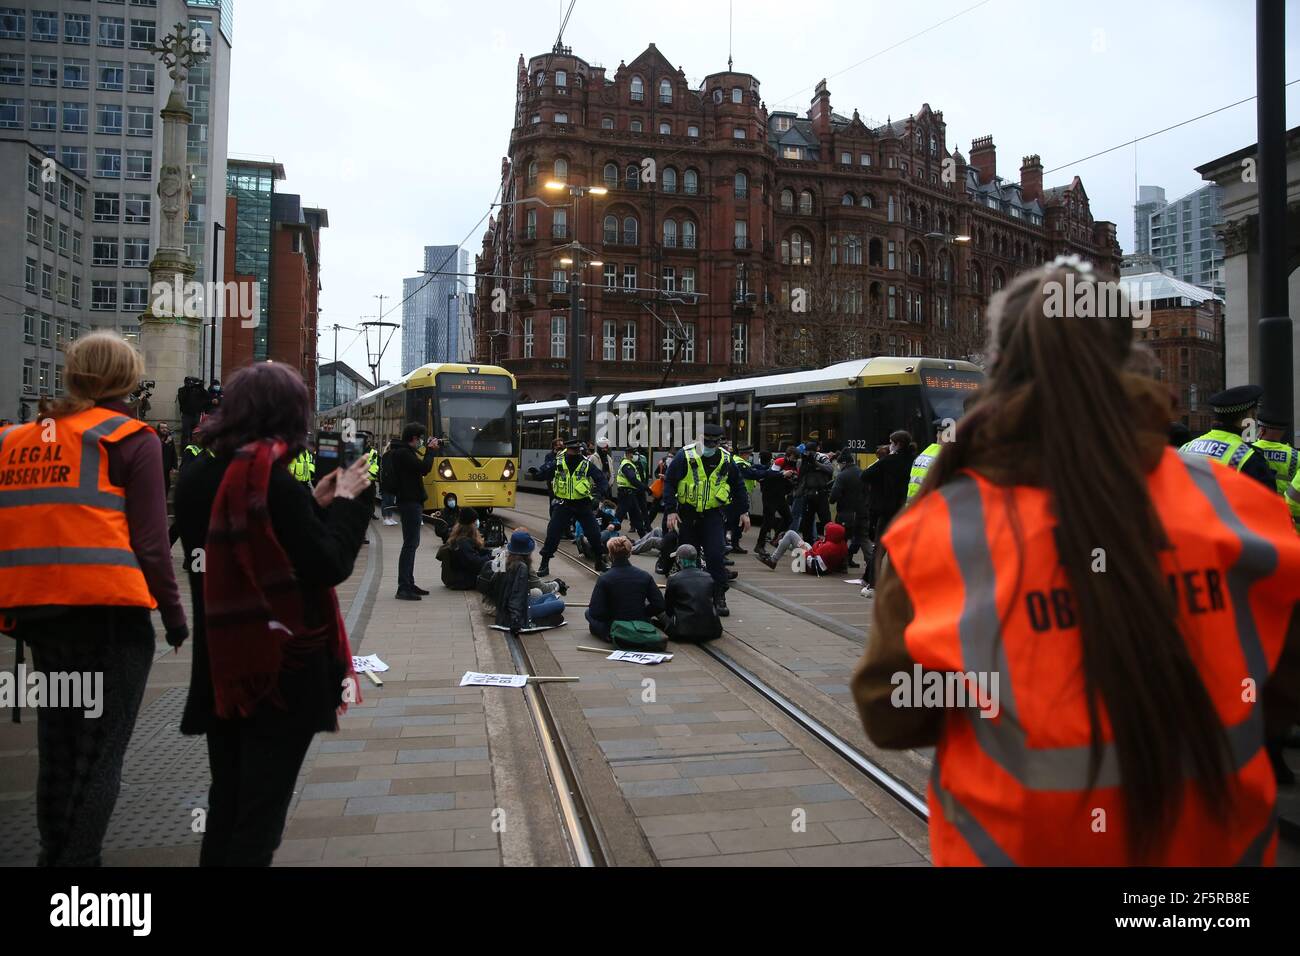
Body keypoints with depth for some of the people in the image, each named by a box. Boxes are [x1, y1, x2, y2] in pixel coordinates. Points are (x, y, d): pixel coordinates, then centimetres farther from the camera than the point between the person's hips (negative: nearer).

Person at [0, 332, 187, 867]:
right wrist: (174, 614, 0)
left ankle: (53, 853, 30)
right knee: (100, 752, 3)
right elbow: (150, 541, -9)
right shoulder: (130, 438, -4)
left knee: (57, 745, 19)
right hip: (107, 610, -6)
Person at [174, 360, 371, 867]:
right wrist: (349, 500, -6)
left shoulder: (197, 478, 4)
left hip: (220, 663, 7)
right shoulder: (271, 479, -18)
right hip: (281, 664, -7)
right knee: (260, 812, 3)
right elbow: (329, 565, -17)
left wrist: (313, 504, 8)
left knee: (225, 805, 19)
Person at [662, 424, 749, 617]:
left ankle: (719, 597, -1)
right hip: (687, 515, -1)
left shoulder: (726, 460, 2)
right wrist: (670, 511, -13)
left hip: (714, 515, 1)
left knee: (716, 555, -10)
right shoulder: (685, 456, -8)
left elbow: (738, 486, 14)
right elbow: (669, 483, -7)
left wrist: (744, 512, 11)